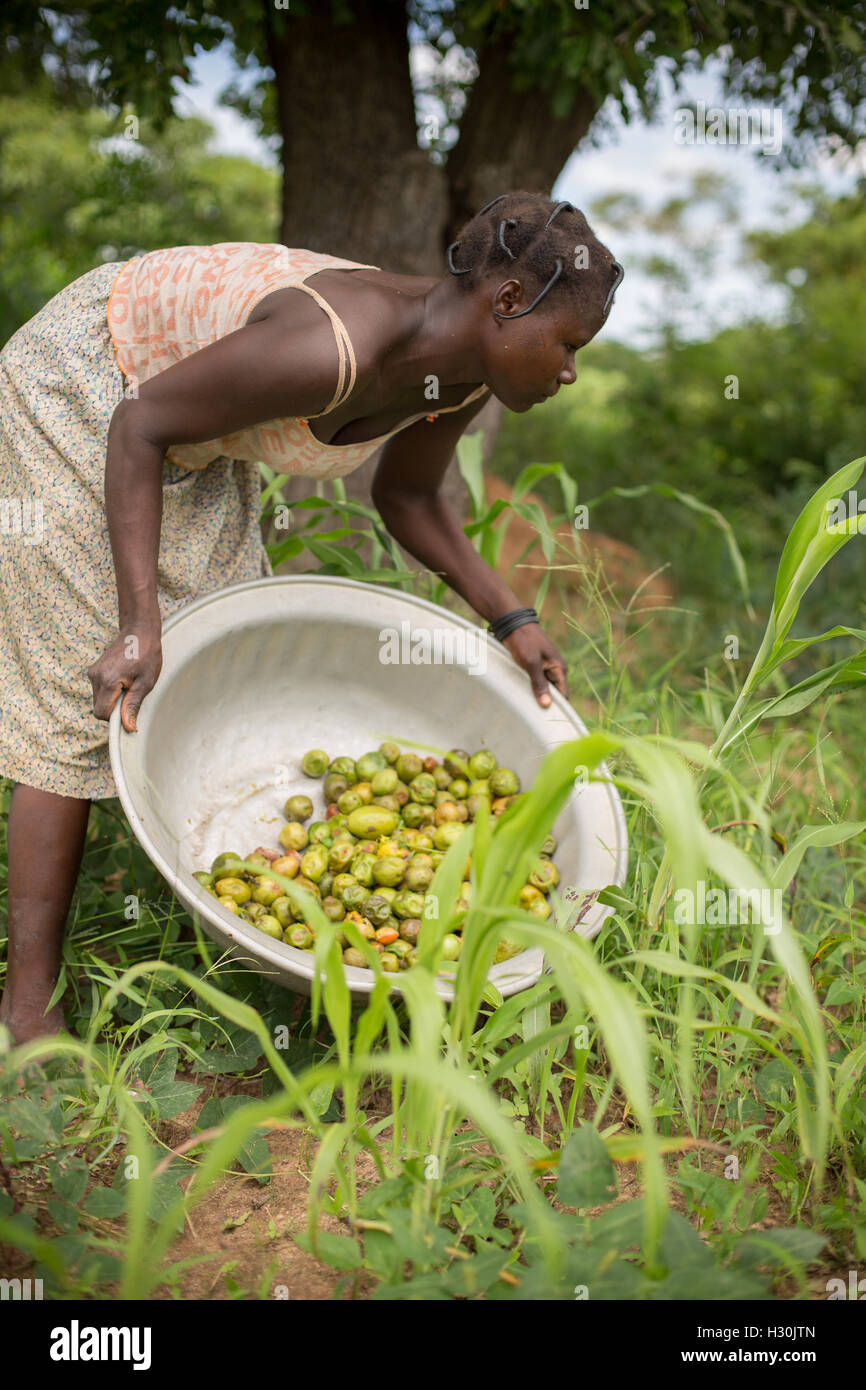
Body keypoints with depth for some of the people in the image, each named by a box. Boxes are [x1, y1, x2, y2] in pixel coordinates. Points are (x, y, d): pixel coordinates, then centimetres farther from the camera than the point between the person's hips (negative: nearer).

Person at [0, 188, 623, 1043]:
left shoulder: (463, 377, -13)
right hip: (79, 388, -8)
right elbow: (140, 427, -29)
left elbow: (406, 496, 5)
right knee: (85, 690, -9)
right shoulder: (336, 351, -39)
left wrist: (509, 620, -1)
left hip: (193, 424, 9)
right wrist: (138, 622, -33)